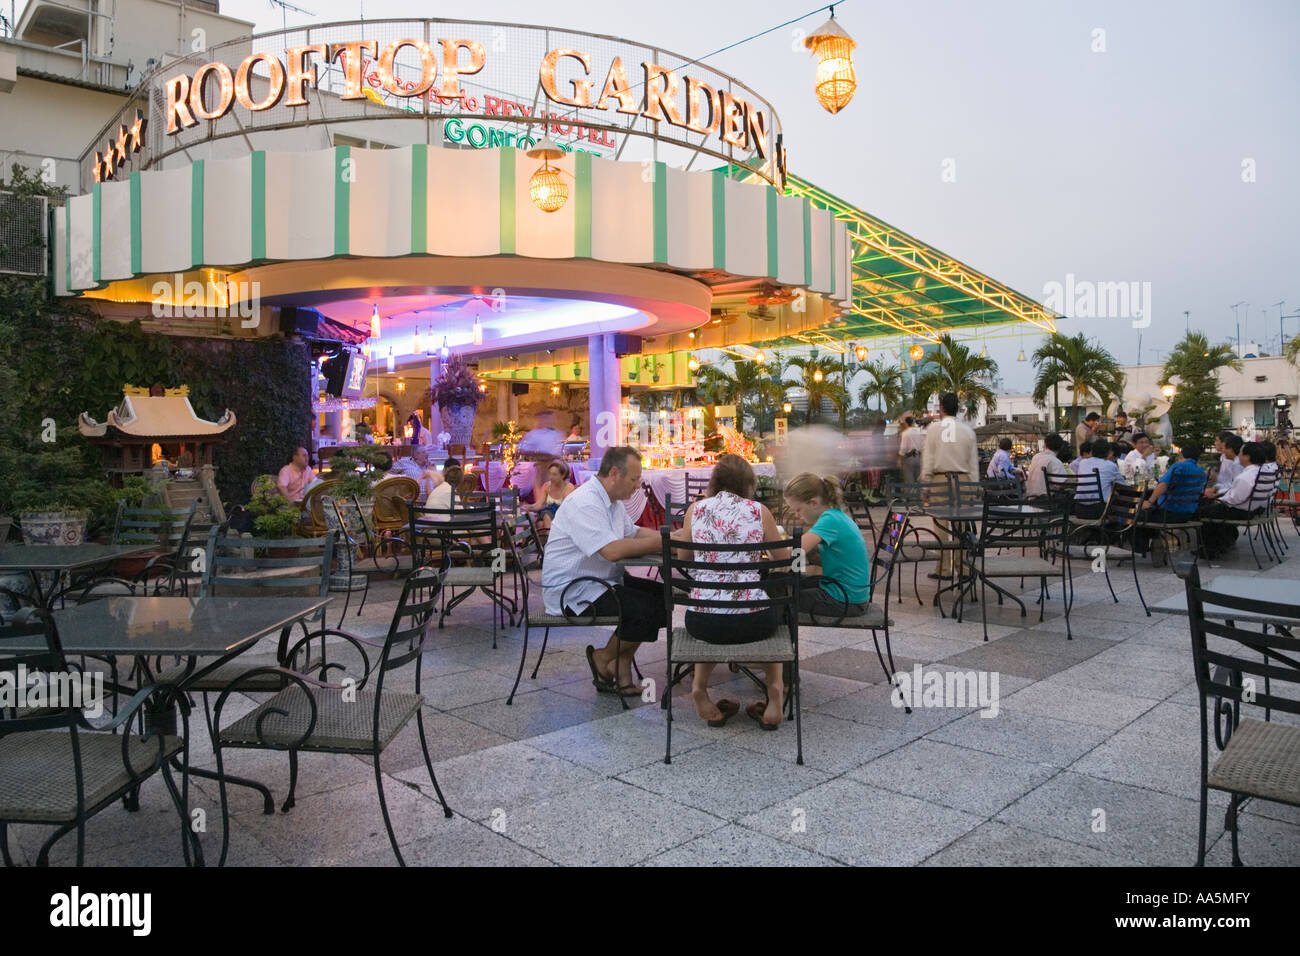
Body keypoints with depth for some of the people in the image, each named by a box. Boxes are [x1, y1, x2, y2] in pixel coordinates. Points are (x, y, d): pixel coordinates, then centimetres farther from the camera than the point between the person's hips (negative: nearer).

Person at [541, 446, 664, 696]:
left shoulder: (612, 500, 12)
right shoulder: (584, 503, -22)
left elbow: (633, 533, 24)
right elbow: (613, 550, -31)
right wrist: (660, 543, -21)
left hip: (603, 581, 11)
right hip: (570, 590, -10)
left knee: (662, 595, -2)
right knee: (644, 608, -23)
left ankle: (621, 666, 4)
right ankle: (603, 658, 2)